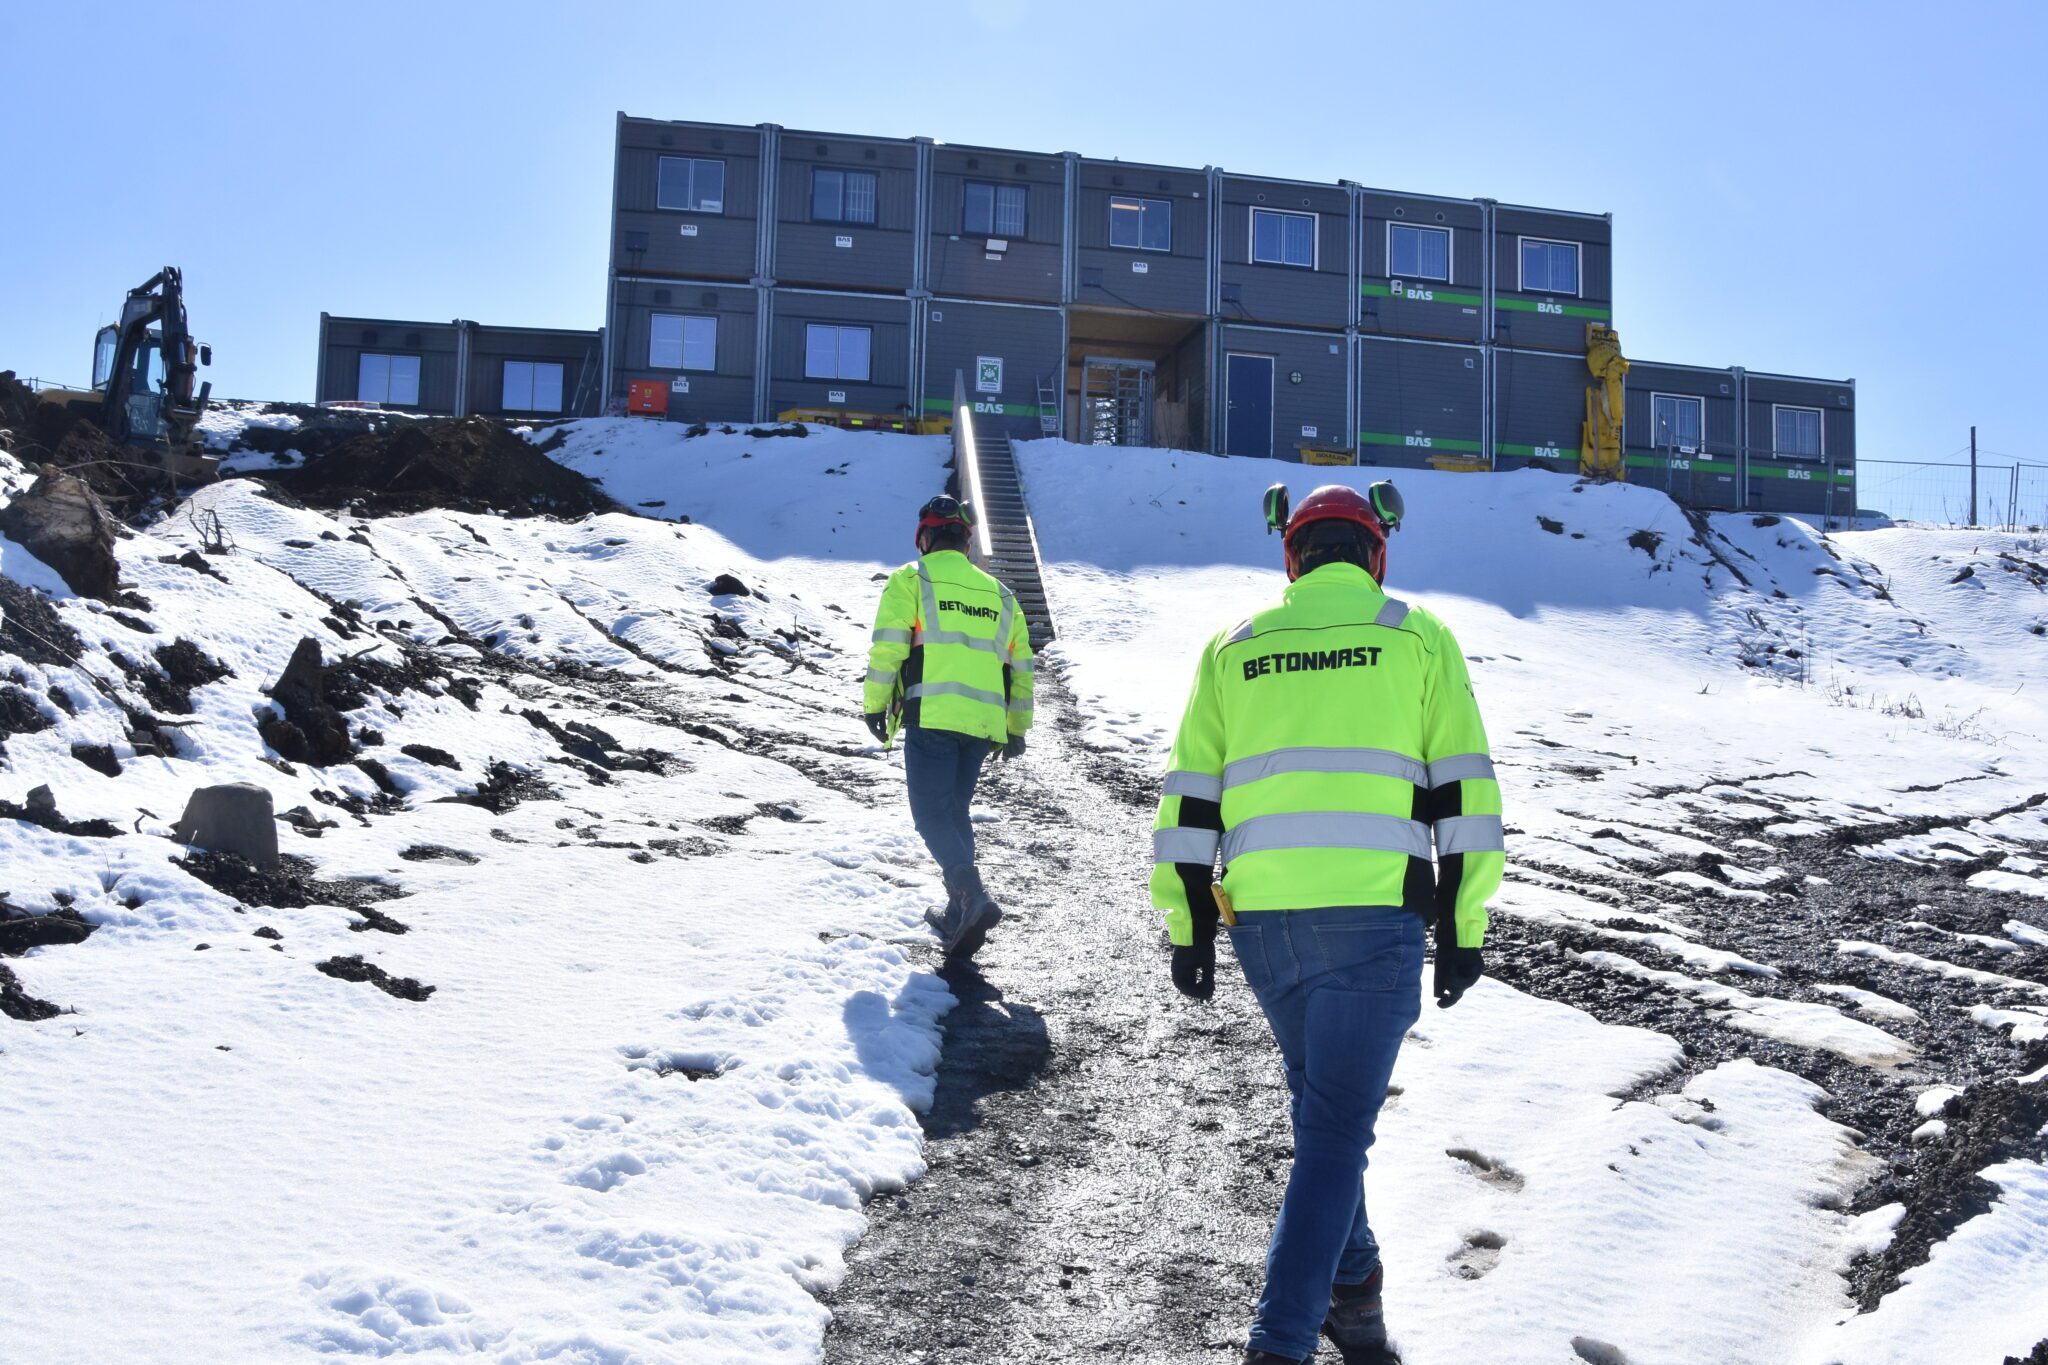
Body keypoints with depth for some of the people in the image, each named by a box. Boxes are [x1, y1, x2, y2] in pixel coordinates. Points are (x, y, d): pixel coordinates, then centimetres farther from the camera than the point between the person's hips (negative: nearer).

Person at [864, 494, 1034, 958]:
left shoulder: (912, 579, 5)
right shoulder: (998, 593, 21)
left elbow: (887, 647, -4)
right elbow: (1021, 666, 21)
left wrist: (874, 705, 3)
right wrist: (1017, 728, 27)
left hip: (932, 716, -5)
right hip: (984, 724, 5)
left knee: (932, 814, -5)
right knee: (955, 811, 17)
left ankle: (974, 894, -25)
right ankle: (958, 915, 17)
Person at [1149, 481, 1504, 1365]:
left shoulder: (1234, 649, 14)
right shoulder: (1419, 638, 7)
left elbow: (1190, 798, 10)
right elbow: (1462, 792, 3)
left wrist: (1188, 928, 13)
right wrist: (1463, 928, 6)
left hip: (1260, 921, 3)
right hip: (1373, 919, -3)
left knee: (1323, 1103, 24)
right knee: (1335, 1130, 1)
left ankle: (1350, 1288, 32)